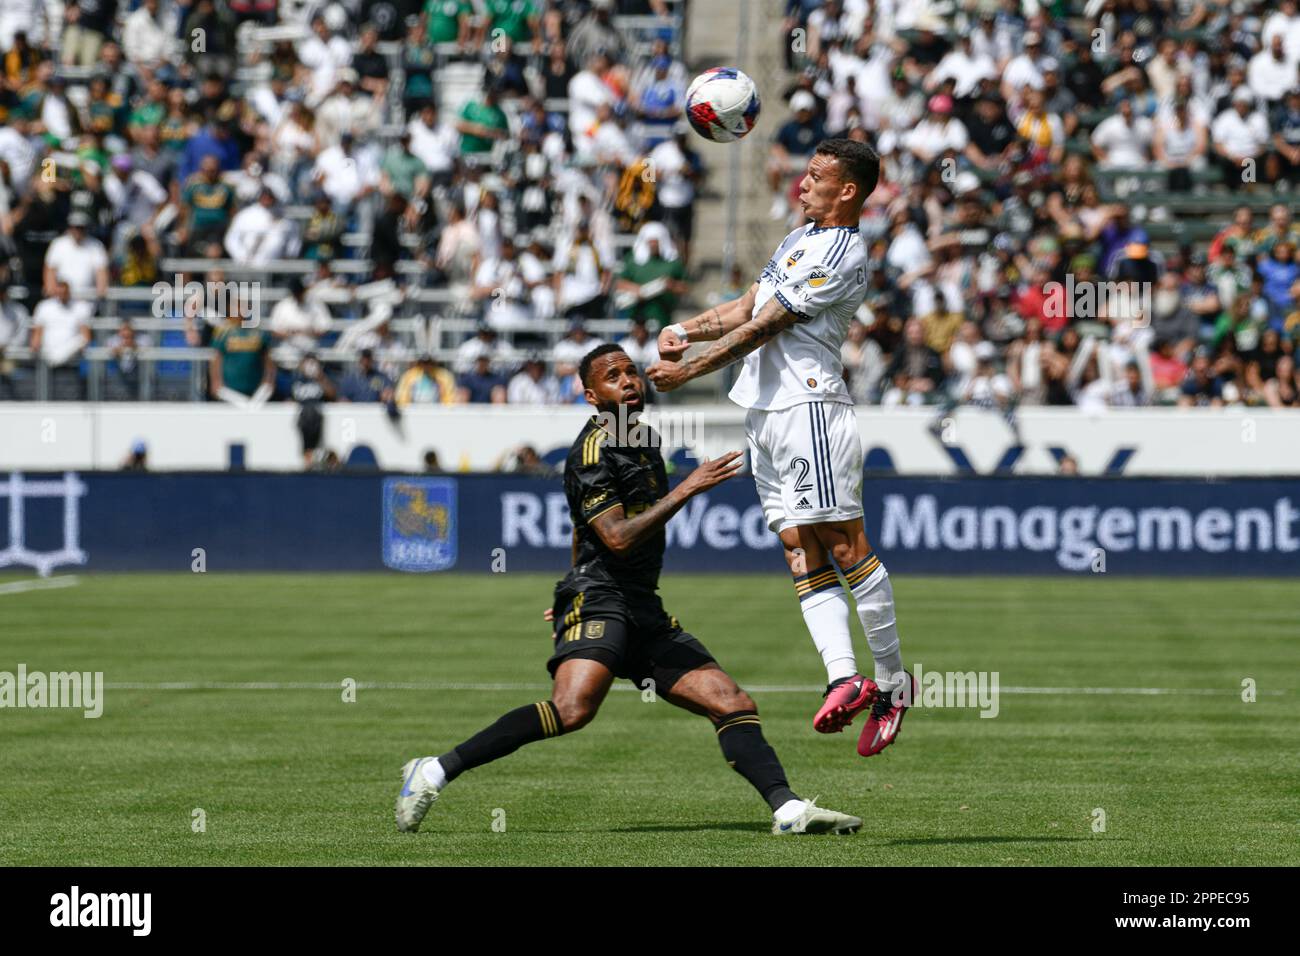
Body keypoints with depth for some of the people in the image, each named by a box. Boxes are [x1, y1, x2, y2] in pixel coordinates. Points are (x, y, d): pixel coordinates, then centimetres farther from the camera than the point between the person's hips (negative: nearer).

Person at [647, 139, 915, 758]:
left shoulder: (842, 255, -11)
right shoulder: (800, 240, 20)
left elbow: (764, 326, -13)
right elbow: (747, 306, 25)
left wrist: (689, 371, -11)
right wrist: (685, 331, 9)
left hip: (808, 407, -9)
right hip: (766, 411, 9)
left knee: (844, 543, -10)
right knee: (800, 549, -1)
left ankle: (890, 679, -5)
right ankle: (843, 677, -9)